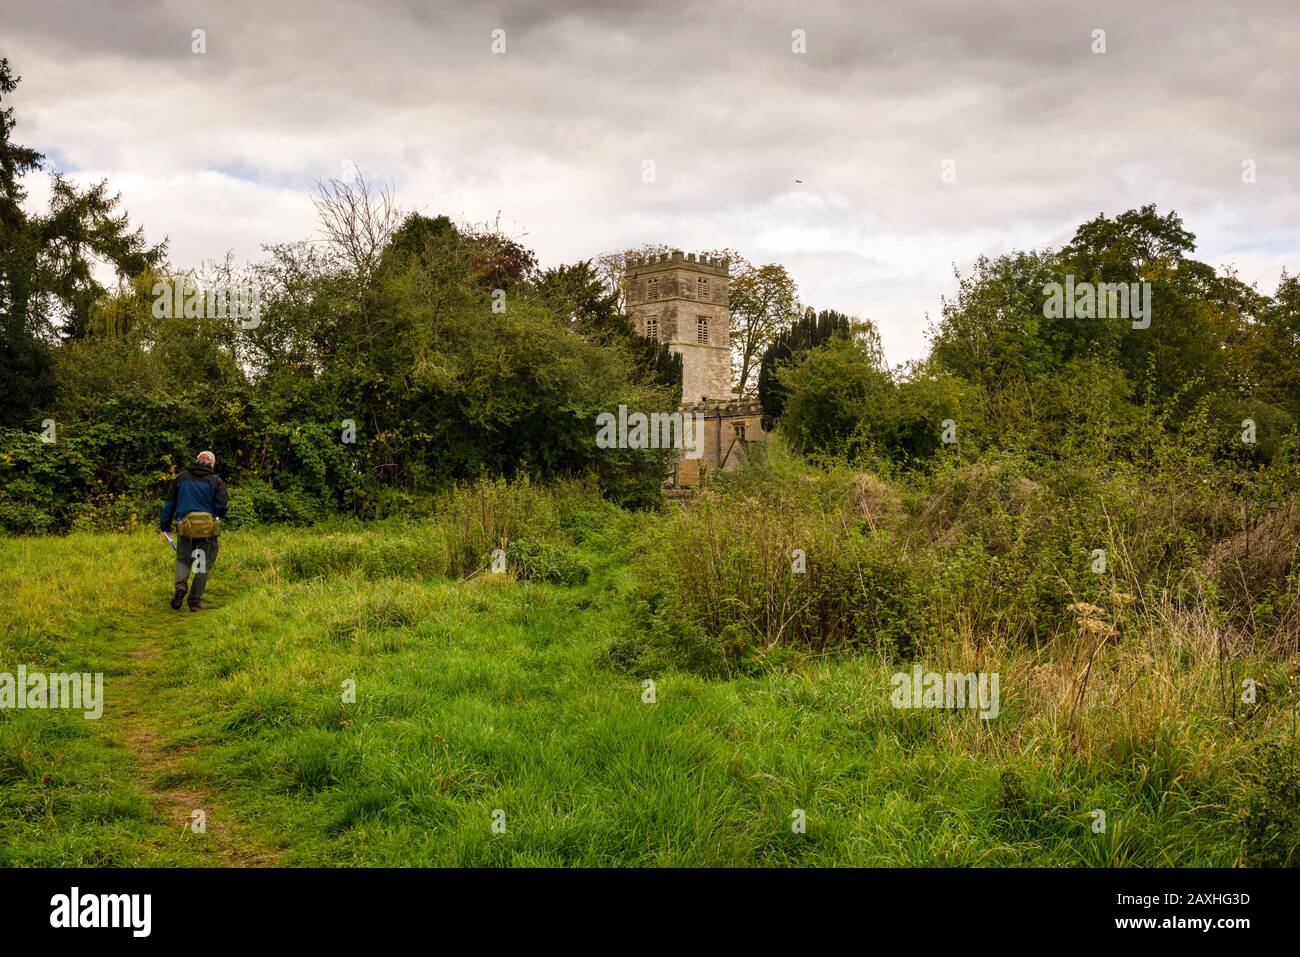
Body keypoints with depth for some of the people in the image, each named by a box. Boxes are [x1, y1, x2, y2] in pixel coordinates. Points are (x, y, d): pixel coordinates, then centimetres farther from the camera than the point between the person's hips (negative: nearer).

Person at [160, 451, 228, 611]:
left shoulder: (181, 478, 9)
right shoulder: (216, 481, 1)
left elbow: (169, 503, 11)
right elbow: (221, 507, -4)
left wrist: (165, 525, 18)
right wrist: (218, 519, 17)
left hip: (185, 526, 2)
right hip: (208, 527, -1)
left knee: (183, 560, 17)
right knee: (204, 564, 9)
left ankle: (180, 586, -11)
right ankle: (195, 601, 7)